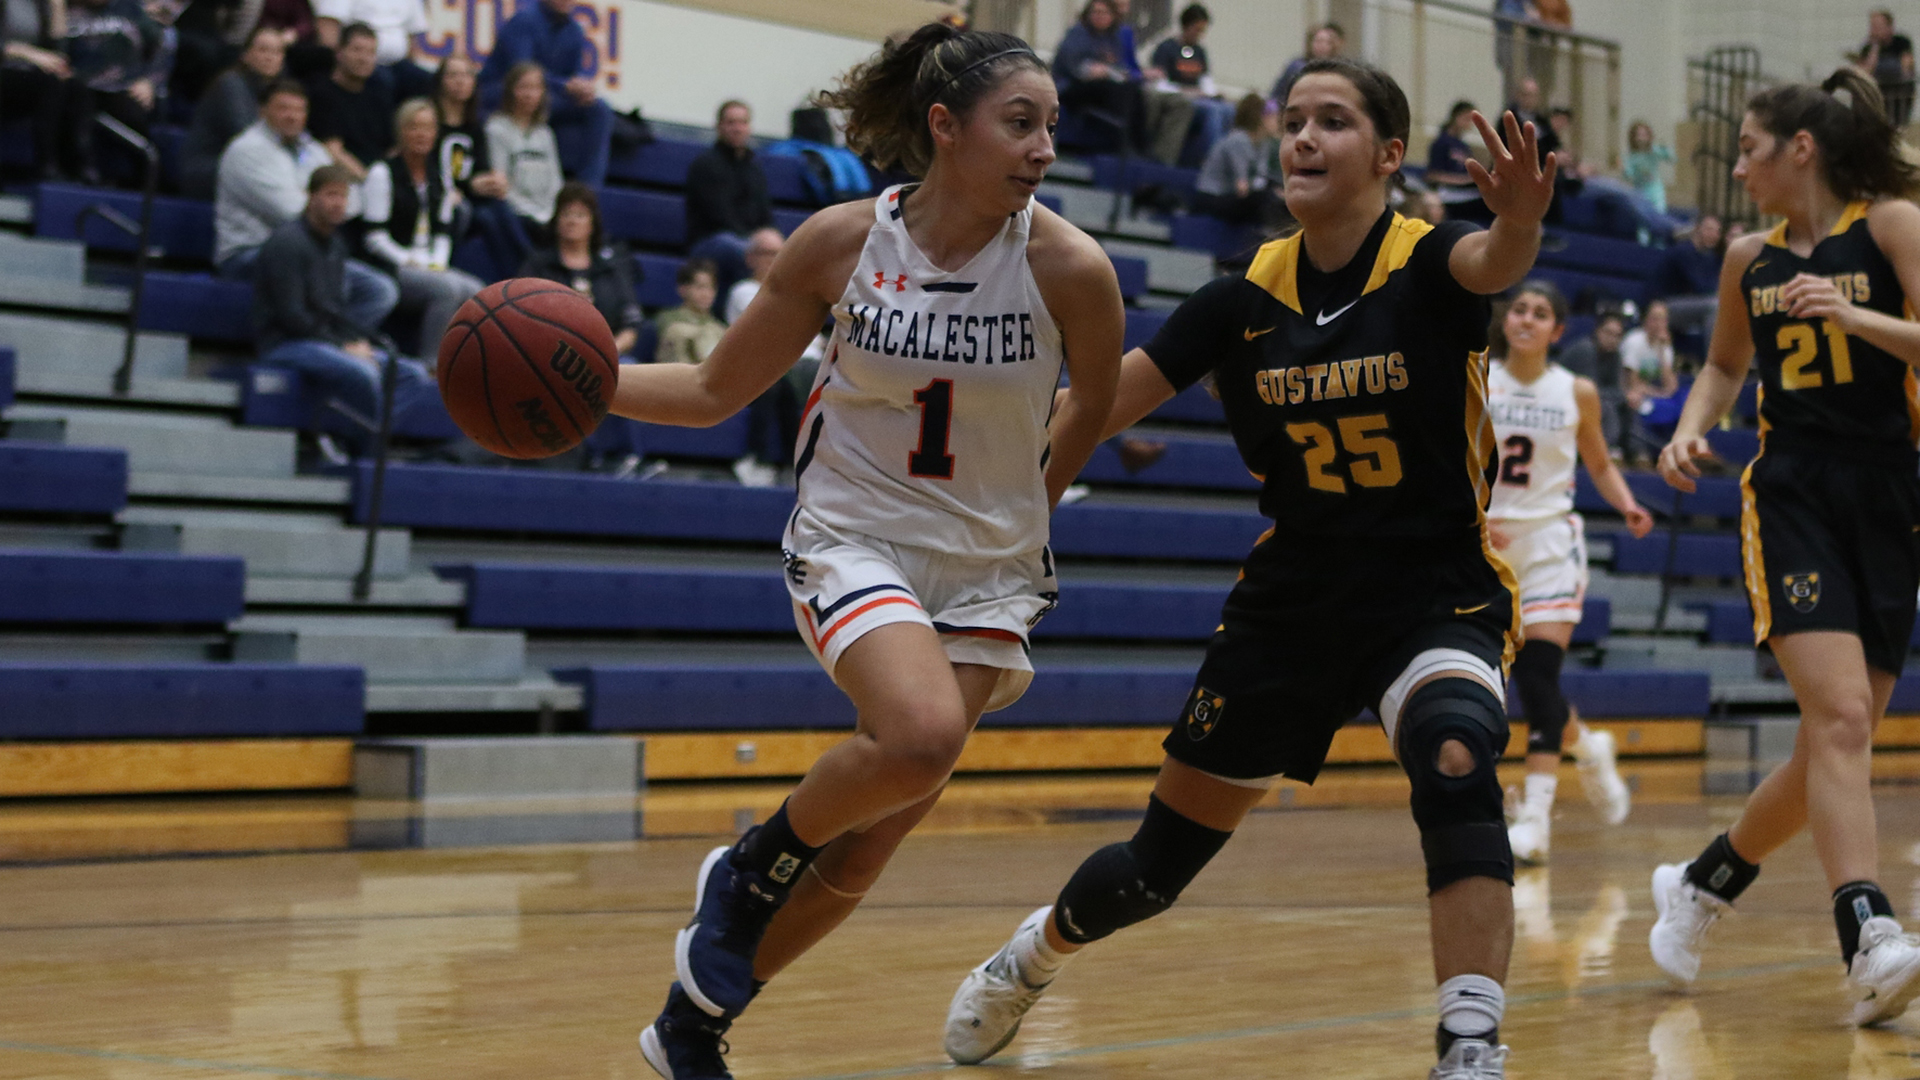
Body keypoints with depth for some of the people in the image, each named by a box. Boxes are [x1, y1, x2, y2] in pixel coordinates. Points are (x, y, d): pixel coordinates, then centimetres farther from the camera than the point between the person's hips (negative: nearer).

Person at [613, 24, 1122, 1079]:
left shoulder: (1068, 267, -14)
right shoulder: (841, 241, -11)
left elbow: (1094, 400, 7)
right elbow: (716, 390, -1)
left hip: (986, 573, 2)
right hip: (854, 541, -2)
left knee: (864, 848, 2)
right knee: (922, 732, -31)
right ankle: (750, 868, -2)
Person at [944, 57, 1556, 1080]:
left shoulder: (1428, 262, -13)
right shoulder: (1248, 295, -4)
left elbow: (1492, 264, -38)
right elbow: (1101, 402, -3)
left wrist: (1519, 221, -61)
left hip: (1437, 590, -3)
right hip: (1292, 597, 3)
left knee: (1456, 767, -36)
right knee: (1159, 862, 11)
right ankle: (1038, 950, 42)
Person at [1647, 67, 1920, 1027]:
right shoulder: (1749, 261, 10)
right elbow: (1725, 364, 27)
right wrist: (1689, 432, 9)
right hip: (1789, 497, 1)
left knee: (1837, 743, 4)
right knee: (1840, 715, -20)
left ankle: (1702, 884, 26)